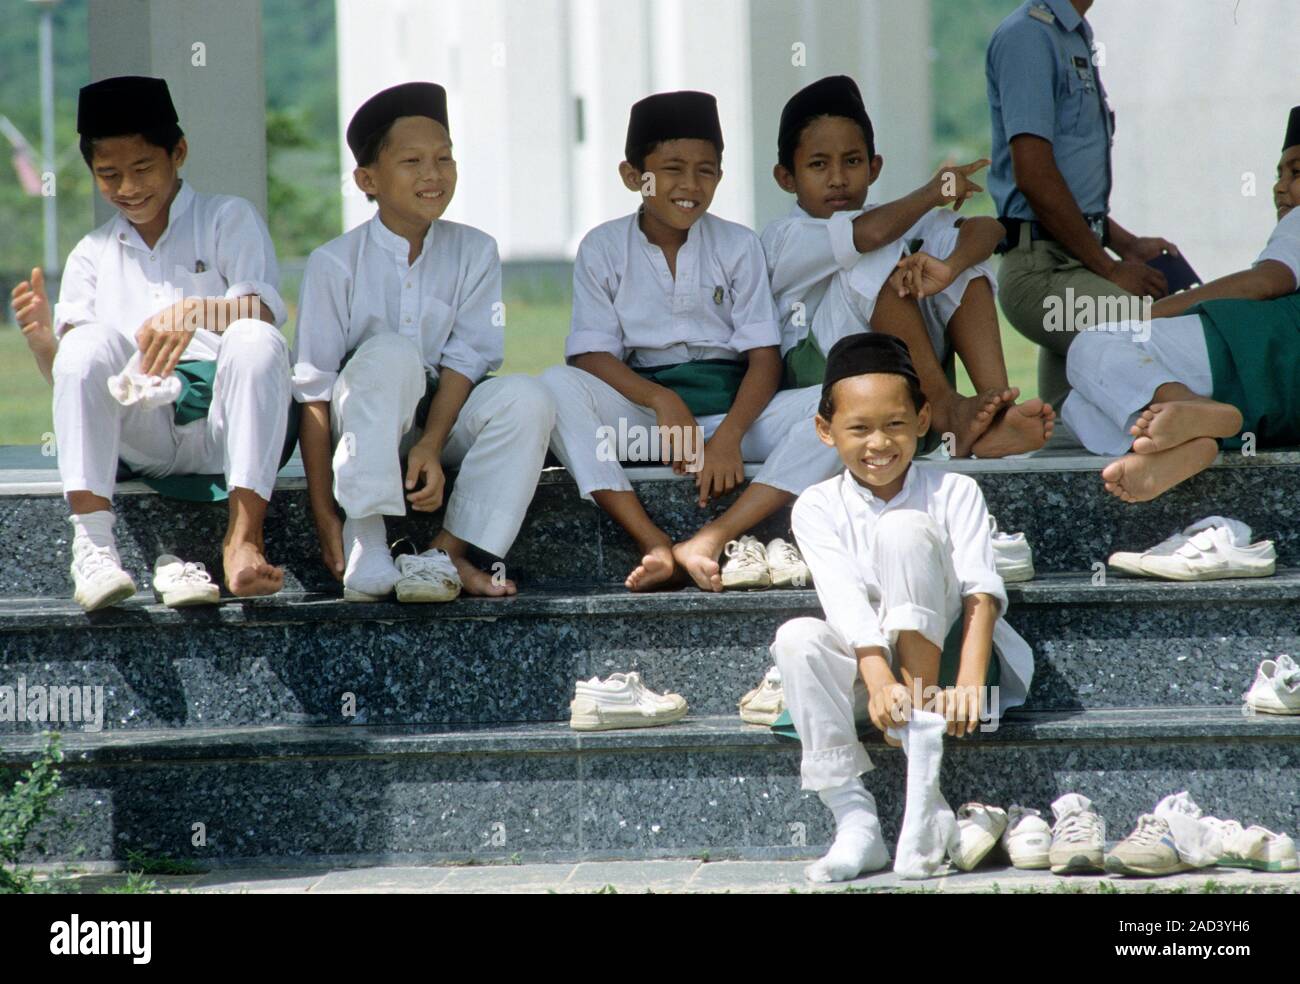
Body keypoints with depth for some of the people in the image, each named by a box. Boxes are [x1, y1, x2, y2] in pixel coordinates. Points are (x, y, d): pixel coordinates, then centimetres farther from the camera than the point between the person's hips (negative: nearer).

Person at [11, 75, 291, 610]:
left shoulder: (228, 219, 14)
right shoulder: (92, 255, 22)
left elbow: (264, 310, -5)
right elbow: (65, 373, 13)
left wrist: (193, 312, -26)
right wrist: (43, 340, -11)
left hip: (225, 425, -2)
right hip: (142, 435, 2)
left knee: (258, 341, -32)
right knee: (92, 343, -27)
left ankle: (244, 536, -40)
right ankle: (91, 539, -38)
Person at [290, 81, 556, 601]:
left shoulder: (474, 253, 1)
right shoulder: (334, 263, -9)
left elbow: (466, 359, -7)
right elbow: (314, 391, -12)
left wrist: (430, 447, -23)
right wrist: (324, 514, -18)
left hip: (443, 420, 3)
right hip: (362, 423, -3)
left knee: (526, 398, -25)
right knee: (391, 353, -33)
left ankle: (449, 554, -26)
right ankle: (366, 554, -38)